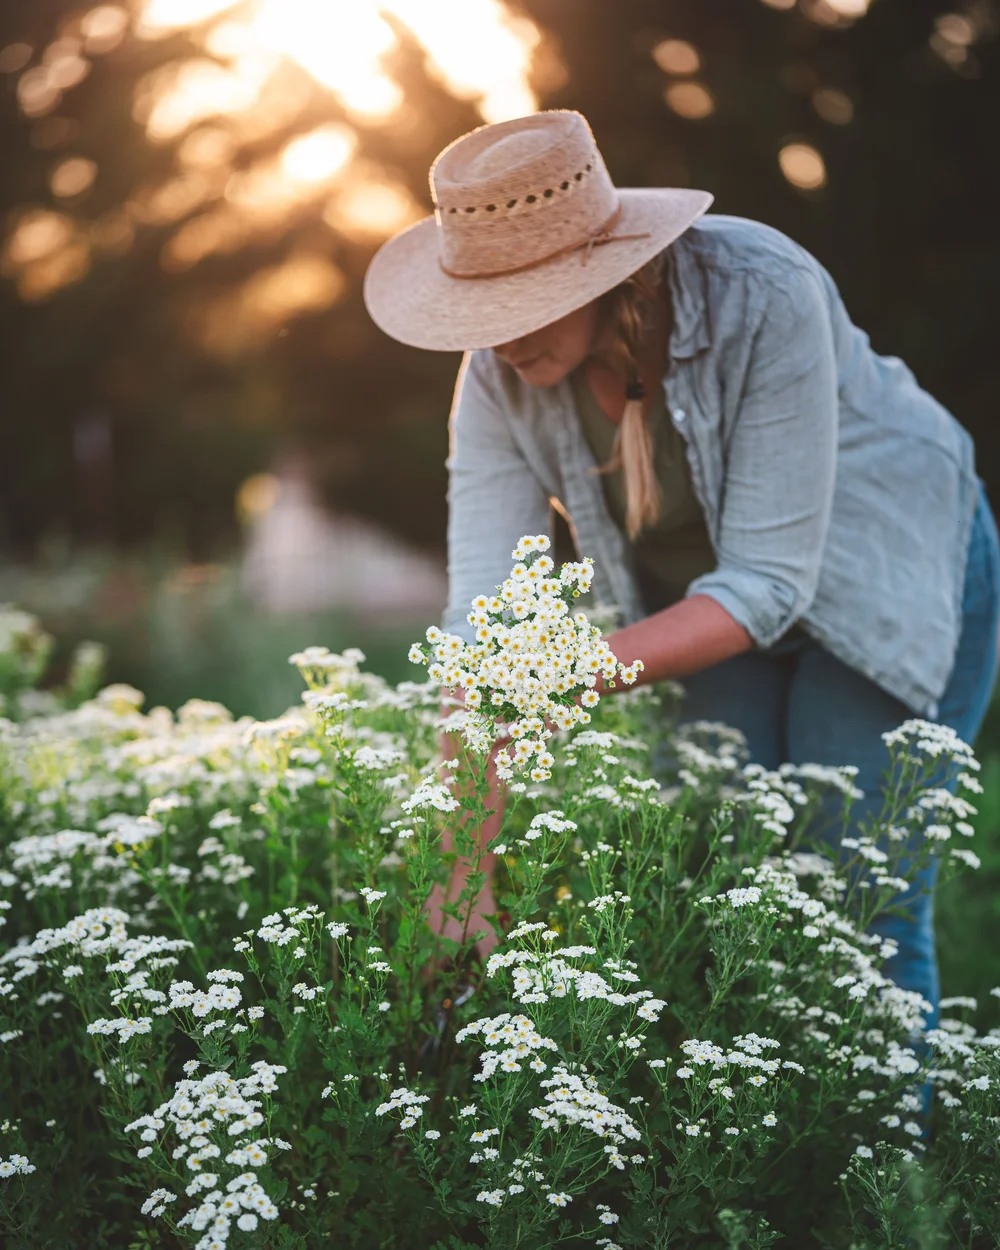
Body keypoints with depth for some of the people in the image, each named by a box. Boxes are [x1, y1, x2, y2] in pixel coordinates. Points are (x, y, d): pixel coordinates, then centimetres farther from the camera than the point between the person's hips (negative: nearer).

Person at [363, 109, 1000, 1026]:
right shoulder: (500, 377, -20)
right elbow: (485, 614, -25)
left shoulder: (763, 296, -34)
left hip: (894, 568, -4)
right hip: (712, 604, 4)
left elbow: (767, 583, -32)